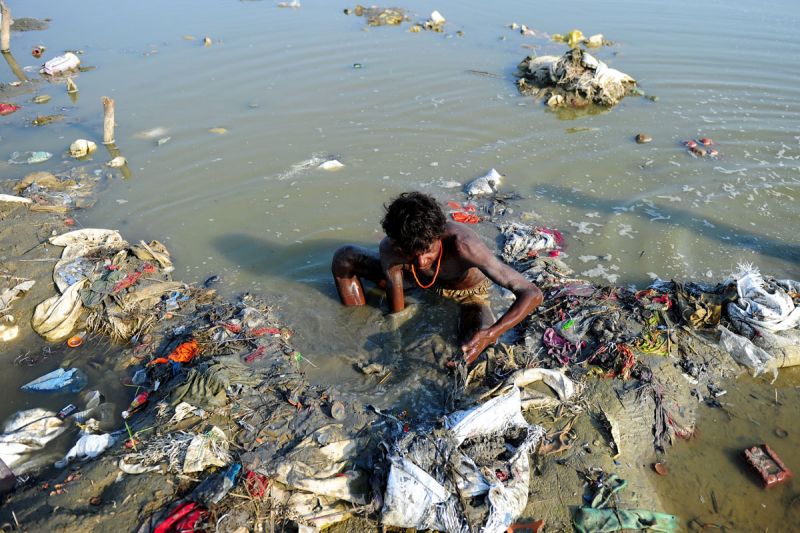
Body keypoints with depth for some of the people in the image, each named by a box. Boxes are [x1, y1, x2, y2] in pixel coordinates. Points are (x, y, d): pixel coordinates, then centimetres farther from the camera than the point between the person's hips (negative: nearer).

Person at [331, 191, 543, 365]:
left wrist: (489, 335, -56)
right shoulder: (390, 249, -34)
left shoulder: (462, 245, -45)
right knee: (344, 259, -9)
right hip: (422, 283, 3)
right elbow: (396, 313, -22)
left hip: (468, 293, -3)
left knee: (474, 346, -37)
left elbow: (533, 294, -45)